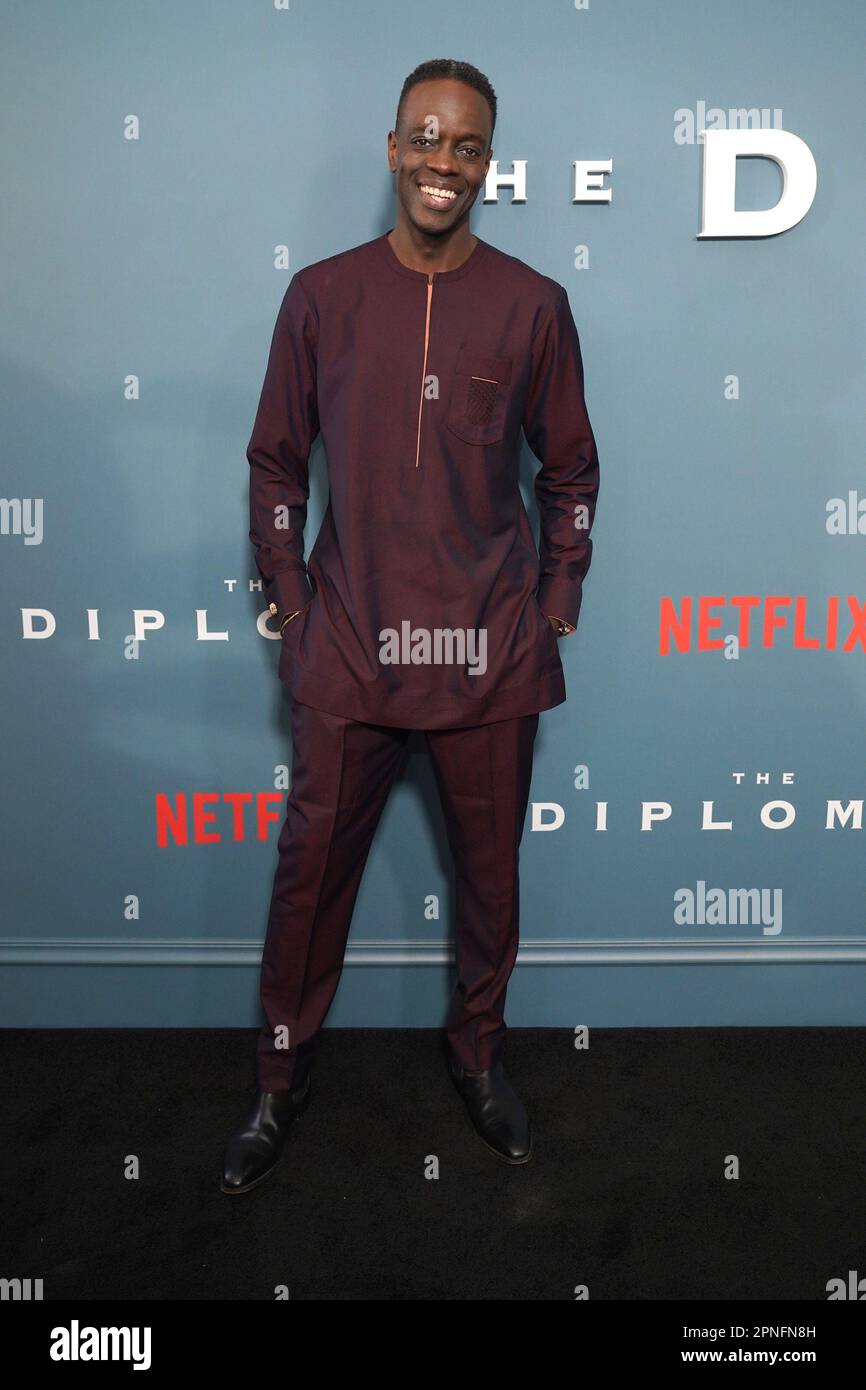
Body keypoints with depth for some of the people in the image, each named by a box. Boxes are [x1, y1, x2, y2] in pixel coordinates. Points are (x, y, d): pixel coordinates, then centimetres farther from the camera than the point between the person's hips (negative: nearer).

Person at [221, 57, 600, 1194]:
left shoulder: (533, 307, 1)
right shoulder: (321, 296, 2)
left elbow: (570, 471, 9)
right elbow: (276, 460, 8)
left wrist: (554, 614, 4)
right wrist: (291, 606, 3)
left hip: (492, 655, 0)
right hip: (350, 651, 0)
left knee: (491, 868, 13)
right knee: (311, 872, 8)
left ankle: (479, 1050, 38)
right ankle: (281, 1081, 29)